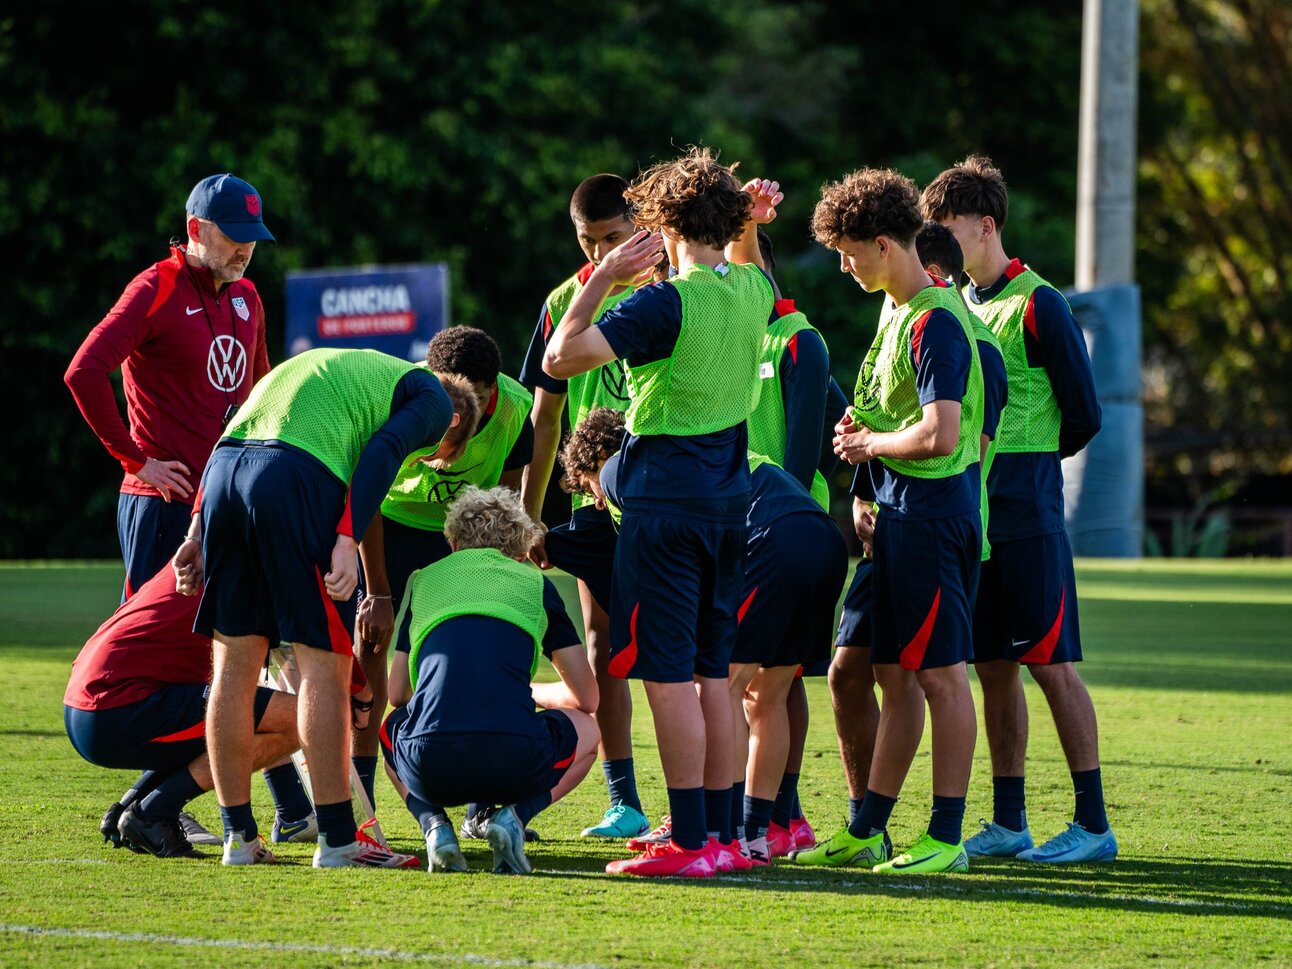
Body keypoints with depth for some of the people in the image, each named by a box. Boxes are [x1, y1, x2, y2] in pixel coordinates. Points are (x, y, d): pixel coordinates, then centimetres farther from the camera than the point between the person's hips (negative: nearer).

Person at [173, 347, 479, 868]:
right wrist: (347, 541, -13)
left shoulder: (344, 366, 37)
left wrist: (199, 532, 17)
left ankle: (238, 837, 17)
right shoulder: (435, 400, 18)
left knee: (235, 662, 12)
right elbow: (382, 452, -4)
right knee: (323, 664, 1)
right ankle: (336, 840, 3)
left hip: (223, 471, 7)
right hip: (296, 481, -7)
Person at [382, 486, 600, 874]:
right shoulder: (536, 584, 21)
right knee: (585, 729, 34)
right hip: (513, 766, -1)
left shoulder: (422, 580, 25)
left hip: (429, 770, 1)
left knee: (392, 726, 39)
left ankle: (434, 825, 9)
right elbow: (586, 697, 27)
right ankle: (514, 816, 4)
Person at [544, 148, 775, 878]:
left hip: (666, 499, -7)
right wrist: (745, 226, 23)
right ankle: (719, 830, 14)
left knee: (668, 673, -6)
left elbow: (561, 358, -19)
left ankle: (690, 840, -8)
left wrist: (603, 279, -11)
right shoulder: (754, 291, 7)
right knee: (711, 672, 12)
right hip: (730, 496, 7)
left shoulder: (665, 303, -15)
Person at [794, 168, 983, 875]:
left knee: (940, 674, -5)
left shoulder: (936, 323, -17)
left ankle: (946, 838, -2)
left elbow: (940, 436, -26)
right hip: (898, 513, 10)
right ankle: (866, 831, 18)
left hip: (933, 515, -10)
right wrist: (861, 431, 4)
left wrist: (871, 444, -9)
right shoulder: (897, 308, 13)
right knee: (896, 676, 13)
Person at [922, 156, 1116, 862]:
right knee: (994, 669, 8)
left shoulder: (1037, 306, -8)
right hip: (969, 514, 7)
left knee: (1050, 664, -6)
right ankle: (1008, 823, 13)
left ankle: (1093, 824, -4)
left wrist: (1022, 464, 3)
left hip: (1027, 518, -7)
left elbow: (1083, 417, -6)